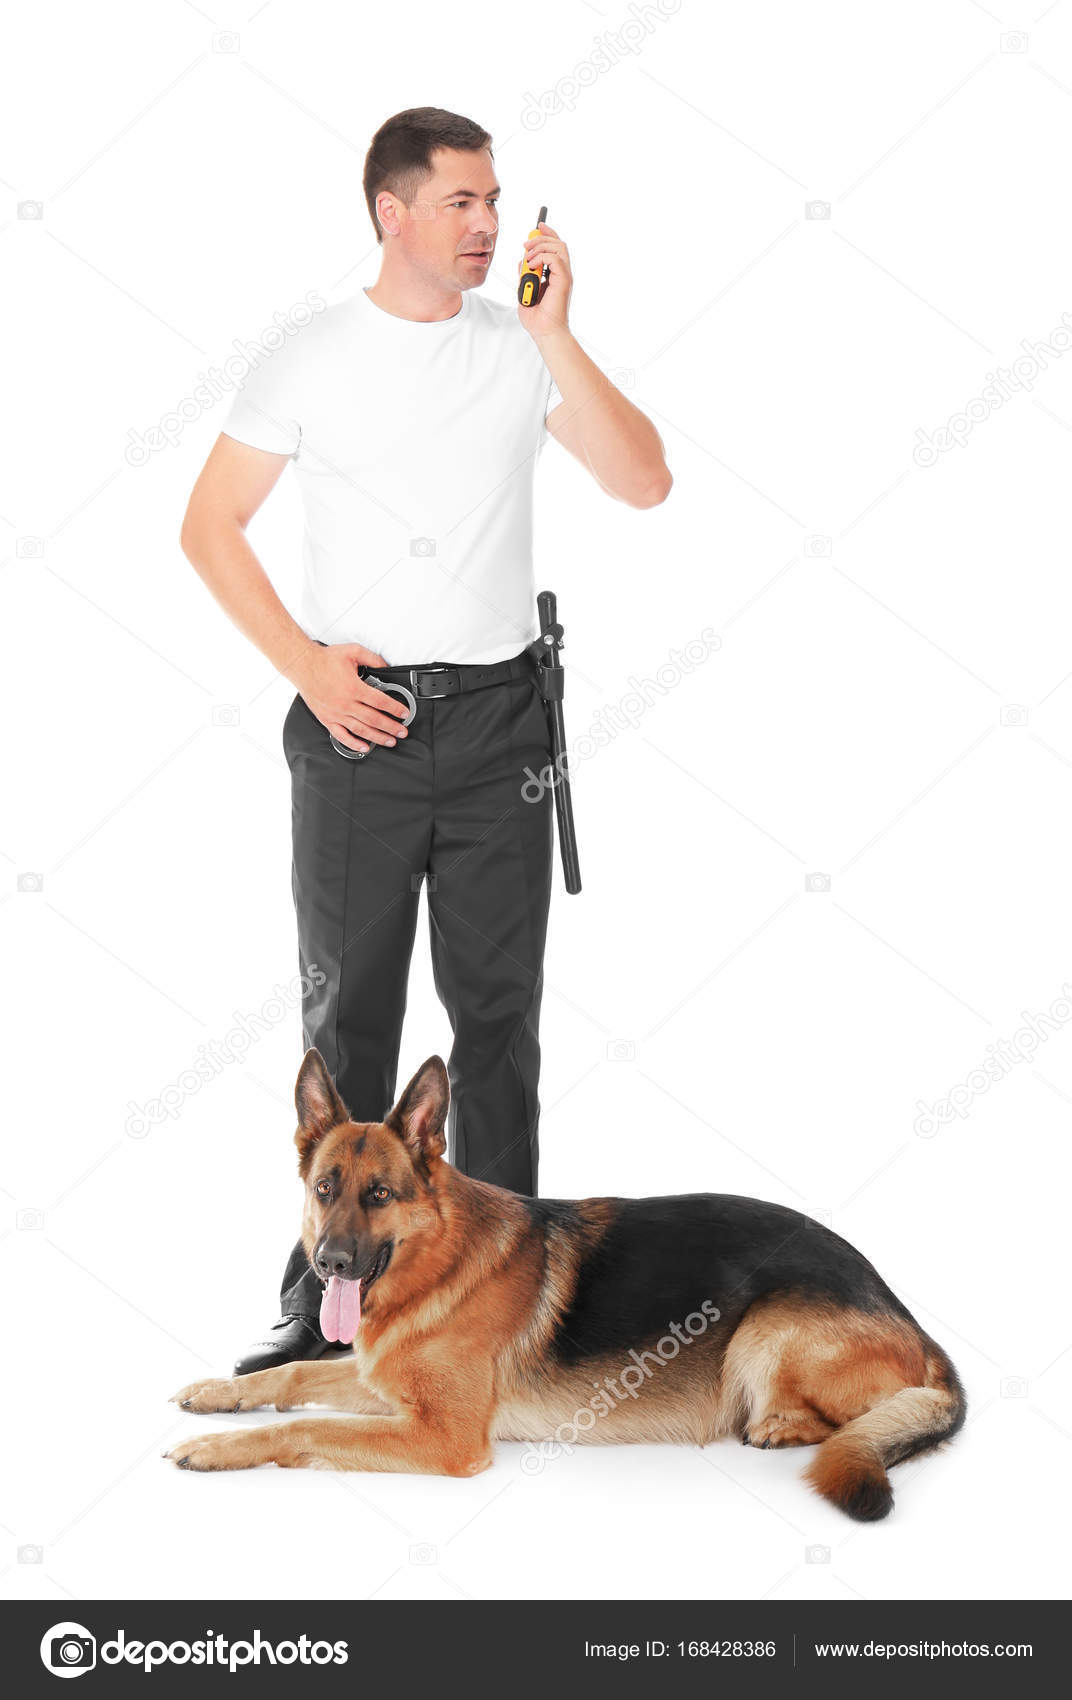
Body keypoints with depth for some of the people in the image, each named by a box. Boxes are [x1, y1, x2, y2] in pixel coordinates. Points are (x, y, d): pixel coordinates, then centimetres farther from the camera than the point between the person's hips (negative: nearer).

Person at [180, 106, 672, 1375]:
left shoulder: (523, 346, 4)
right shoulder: (313, 358, 0)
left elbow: (643, 482, -7)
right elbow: (209, 528, 2)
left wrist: (554, 336, -13)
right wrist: (306, 666, -8)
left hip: (499, 719, 2)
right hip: (358, 723, -1)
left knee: (499, 1010, 7)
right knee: (348, 1013, 6)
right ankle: (323, 1295, 17)